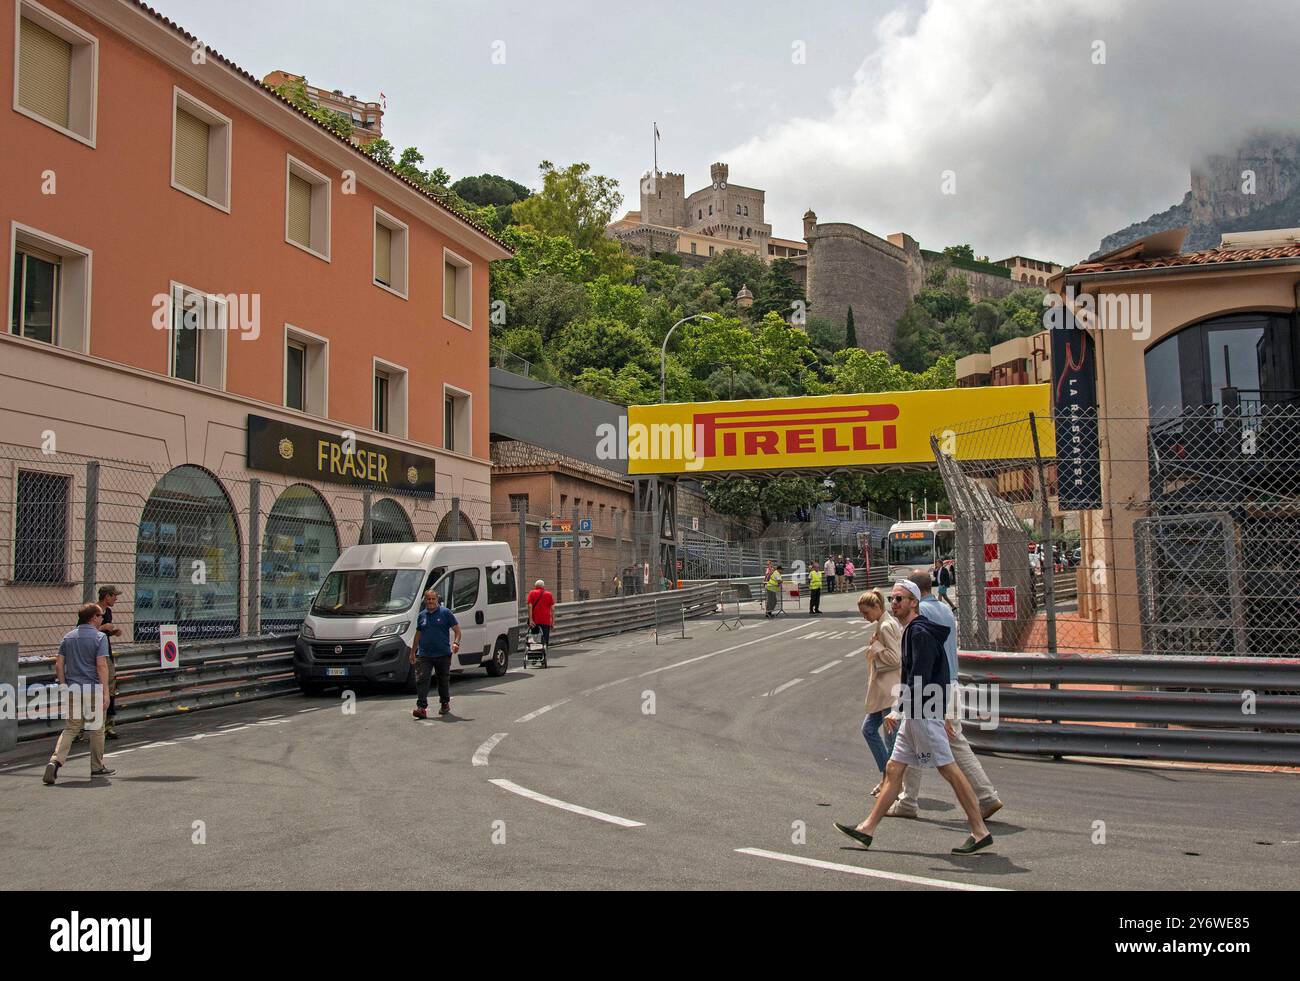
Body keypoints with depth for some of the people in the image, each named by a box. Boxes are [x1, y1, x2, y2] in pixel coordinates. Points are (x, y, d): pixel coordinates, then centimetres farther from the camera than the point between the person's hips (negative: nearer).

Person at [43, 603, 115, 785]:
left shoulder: (68, 637, 10)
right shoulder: (100, 637, -7)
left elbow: (59, 664, 8)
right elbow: (101, 665, -13)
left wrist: (63, 686, 14)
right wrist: (106, 692, -13)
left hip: (73, 688, 5)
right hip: (93, 688, -5)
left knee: (70, 728, 9)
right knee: (97, 729, 9)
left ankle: (55, 761, -12)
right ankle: (97, 767, 19)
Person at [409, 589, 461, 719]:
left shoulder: (445, 613, -2)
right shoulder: (422, 615, 11)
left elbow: (457, 630, -2)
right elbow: (418, 634, 21)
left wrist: (456, 642, -19)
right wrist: (413, 652, 21)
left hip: (443, 654, -2)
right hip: (424, 655, 2)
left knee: (444, 681, 11)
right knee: (421, 680, -12)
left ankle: (445, 704, 30)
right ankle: (421, 707, -15)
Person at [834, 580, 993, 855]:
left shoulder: (920, 633, -14)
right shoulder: (911, 632, 18)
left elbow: (918, 680, -22)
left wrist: (897, 710, -21)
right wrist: (941, 714, 25)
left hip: (923, 714, -10)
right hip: (915, 715, 10)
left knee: (949, 770, -5)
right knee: (893, 768, 10)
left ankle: (980, 832, 2)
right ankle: (867, 829, 13)